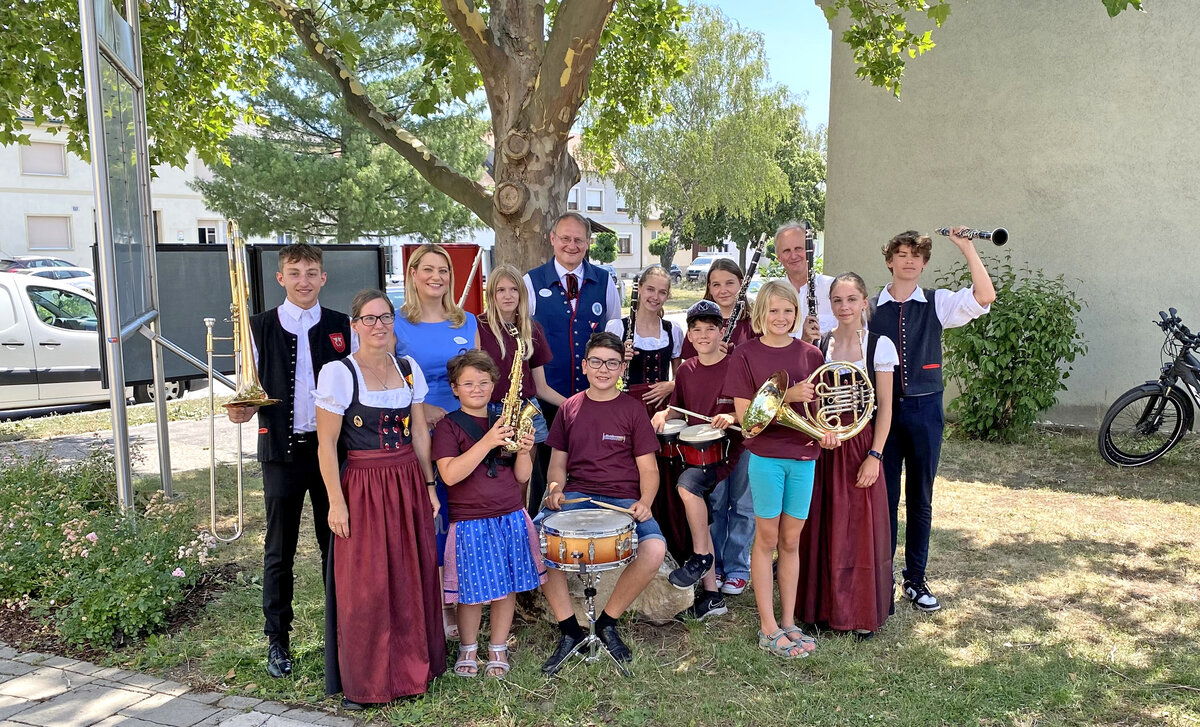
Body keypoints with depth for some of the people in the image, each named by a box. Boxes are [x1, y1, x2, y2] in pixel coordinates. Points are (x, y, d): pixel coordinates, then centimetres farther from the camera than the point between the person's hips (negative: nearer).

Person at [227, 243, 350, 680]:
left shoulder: (341, 326, 4)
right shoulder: (260, 327, 3)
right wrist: (242, 410, -17)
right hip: (282, 450, 0)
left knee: (336, 545, 10)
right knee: (279, 552, 8)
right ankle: (277, 640, 24)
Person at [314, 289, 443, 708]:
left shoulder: (409, 368, 7)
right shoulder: (337, 373, -8)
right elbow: (327, 445, -9)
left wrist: (428, 484, 9)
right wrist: (336, 502, -12)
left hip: (408, 484, 5)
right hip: (362, 488, -4)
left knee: (413, 576, 9)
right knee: (365, 584, 2)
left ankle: (412, 665, 28)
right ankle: (363, 682, 19)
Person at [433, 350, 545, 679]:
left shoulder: (506, 422, 9)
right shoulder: (448, 426, -4)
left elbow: (521, 476, 6)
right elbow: (450, 475, -19)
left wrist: (523, 451, -14)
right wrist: (487, 442, -25)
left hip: (511, 518, 4)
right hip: (470, 522, -4)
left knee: (508, 586, 8)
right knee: (474, 590, 2)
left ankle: (498, 648, 26)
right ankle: (468, 647, 26)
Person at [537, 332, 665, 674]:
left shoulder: (633, 409, 6)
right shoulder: (569, 408, 12)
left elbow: (648, 467, 5)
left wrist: (644, 501, -14)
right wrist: (556, 489, -6)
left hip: (623, 499, -1)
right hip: (576, 495, 2)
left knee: (655, 549, -30)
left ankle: (607, 622, -4)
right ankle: (569, 630, -9)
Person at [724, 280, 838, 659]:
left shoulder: (809, 354, 7)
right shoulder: (746, 354, -4)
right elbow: (744, 415, -9)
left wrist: (826, 431, -8)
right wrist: (787, 396, -20)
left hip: (803, 456, 3)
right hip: (766, 456, -3)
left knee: (791, 542, 12)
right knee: (767, 540, 6)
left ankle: (789, 623, 23)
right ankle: (768, 628, 15)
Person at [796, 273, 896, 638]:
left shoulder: (879, 345, -3)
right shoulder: (819, 344, 5)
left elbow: (884, 406, -4)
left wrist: (875, 454, -10)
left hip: (860, 445, -2)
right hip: (823, 446, 3)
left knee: (859, 530, 3)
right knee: (822, 528, 8)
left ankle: (861, 613, 18)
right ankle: (824, 606, 23)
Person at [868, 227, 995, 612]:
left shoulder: (938, 303, 1)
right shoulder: (870, 307, 3)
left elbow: (985, 296, -15)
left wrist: (966, 247, -17)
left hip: (924, 409, 0)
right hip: (883, 408, 0)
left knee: (920, 498, 9)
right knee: (884, 496, 4)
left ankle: (916, 580, 22)